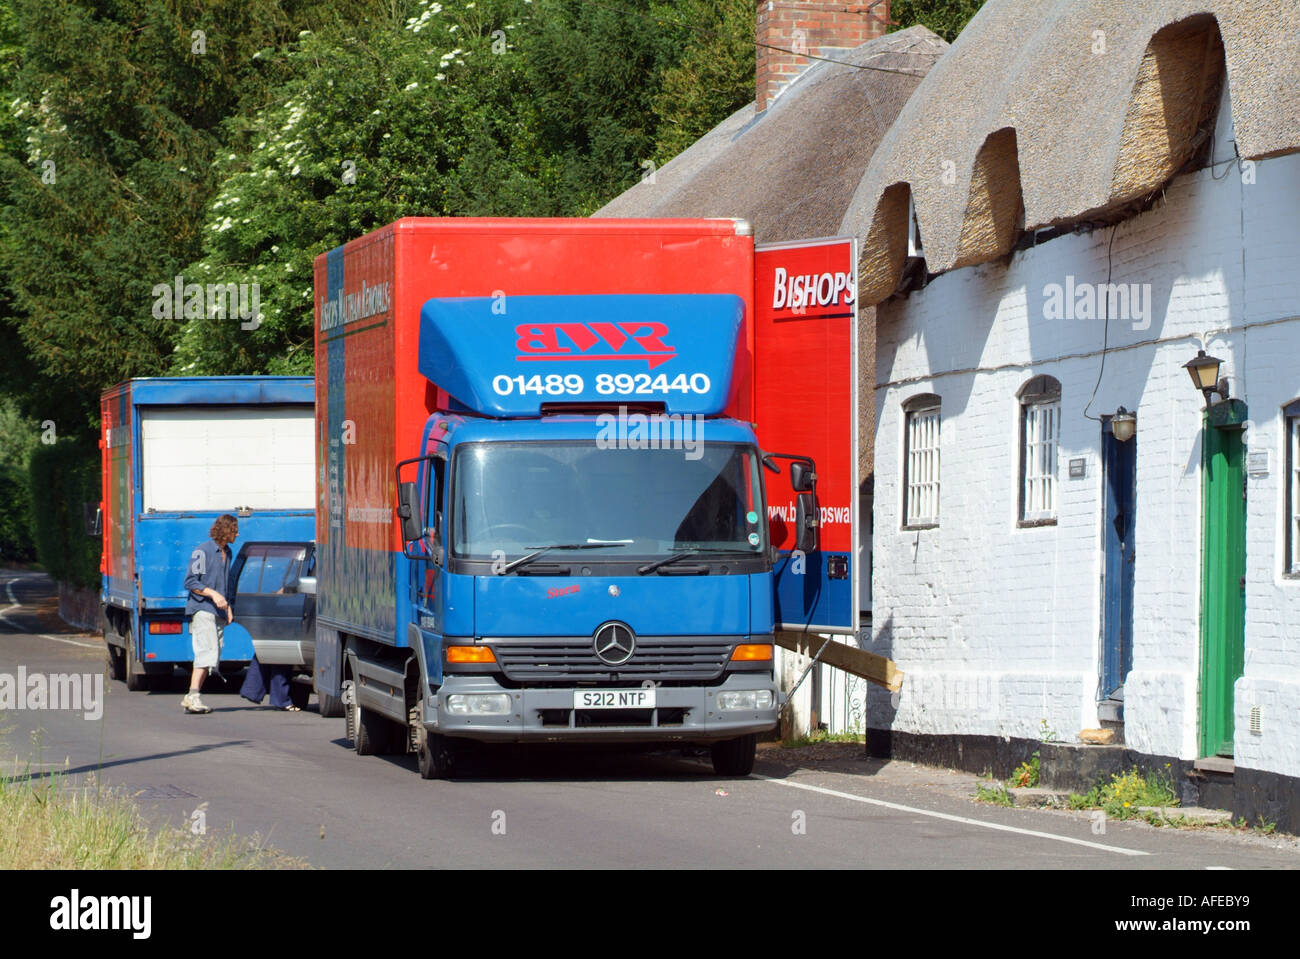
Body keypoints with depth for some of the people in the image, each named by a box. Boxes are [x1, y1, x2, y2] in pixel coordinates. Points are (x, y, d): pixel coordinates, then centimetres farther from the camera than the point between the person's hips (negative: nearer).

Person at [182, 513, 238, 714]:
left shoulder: (227, 552, 19)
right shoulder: (202, 551, -7)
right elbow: (190, 582, -11)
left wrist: (228, 607, 21)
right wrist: (213, 594, -20)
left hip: (218, 612, 8)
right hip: (202, 609, -8)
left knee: (212, 657, 4)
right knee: (207, 652, -19)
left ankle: (191, 698, 7)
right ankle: (192, 696, -23)